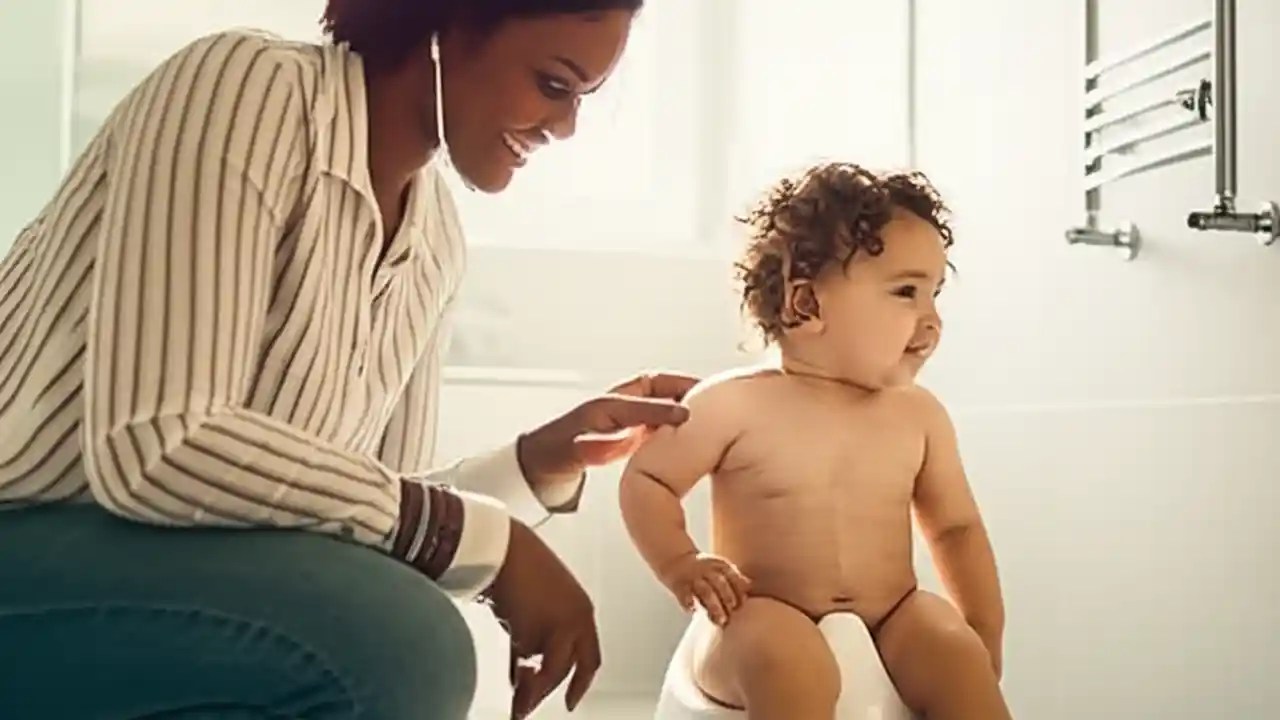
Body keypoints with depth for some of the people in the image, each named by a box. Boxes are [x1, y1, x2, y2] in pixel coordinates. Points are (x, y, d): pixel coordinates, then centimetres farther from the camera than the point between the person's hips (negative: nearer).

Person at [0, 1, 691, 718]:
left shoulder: (436, 239, 3)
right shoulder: (249, 88, -19)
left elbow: (385, 508, 4)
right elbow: (155, 451, -29)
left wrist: (539, 461, -11)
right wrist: (484, 537, -26)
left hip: (158, 571, 7)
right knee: (402, 649, -27)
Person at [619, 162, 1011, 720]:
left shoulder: (918, 415, 5)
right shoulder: (735, 403, -8)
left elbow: (957, 526, 16)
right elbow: (646, 479, 0)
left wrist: (984, 632, 9)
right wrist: (681, 565, -16)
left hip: (890, 625, 4)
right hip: (766, 622, -4)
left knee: (959, 655, -24)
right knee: (789, 660, -35)